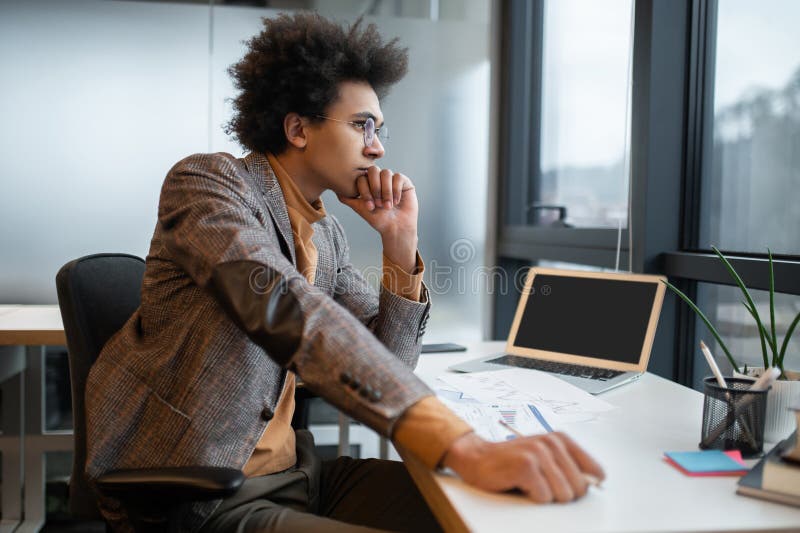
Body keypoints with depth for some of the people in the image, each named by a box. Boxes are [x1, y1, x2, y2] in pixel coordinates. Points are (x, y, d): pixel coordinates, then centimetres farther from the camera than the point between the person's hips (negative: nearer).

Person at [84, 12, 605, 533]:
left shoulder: (327, 233, 9)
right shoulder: (206, 180, -13)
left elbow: (385, 368, 7)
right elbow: (288, 313, -32)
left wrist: (401, 244, -6)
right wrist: (462, 447, -41)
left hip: (288, 471, 7)